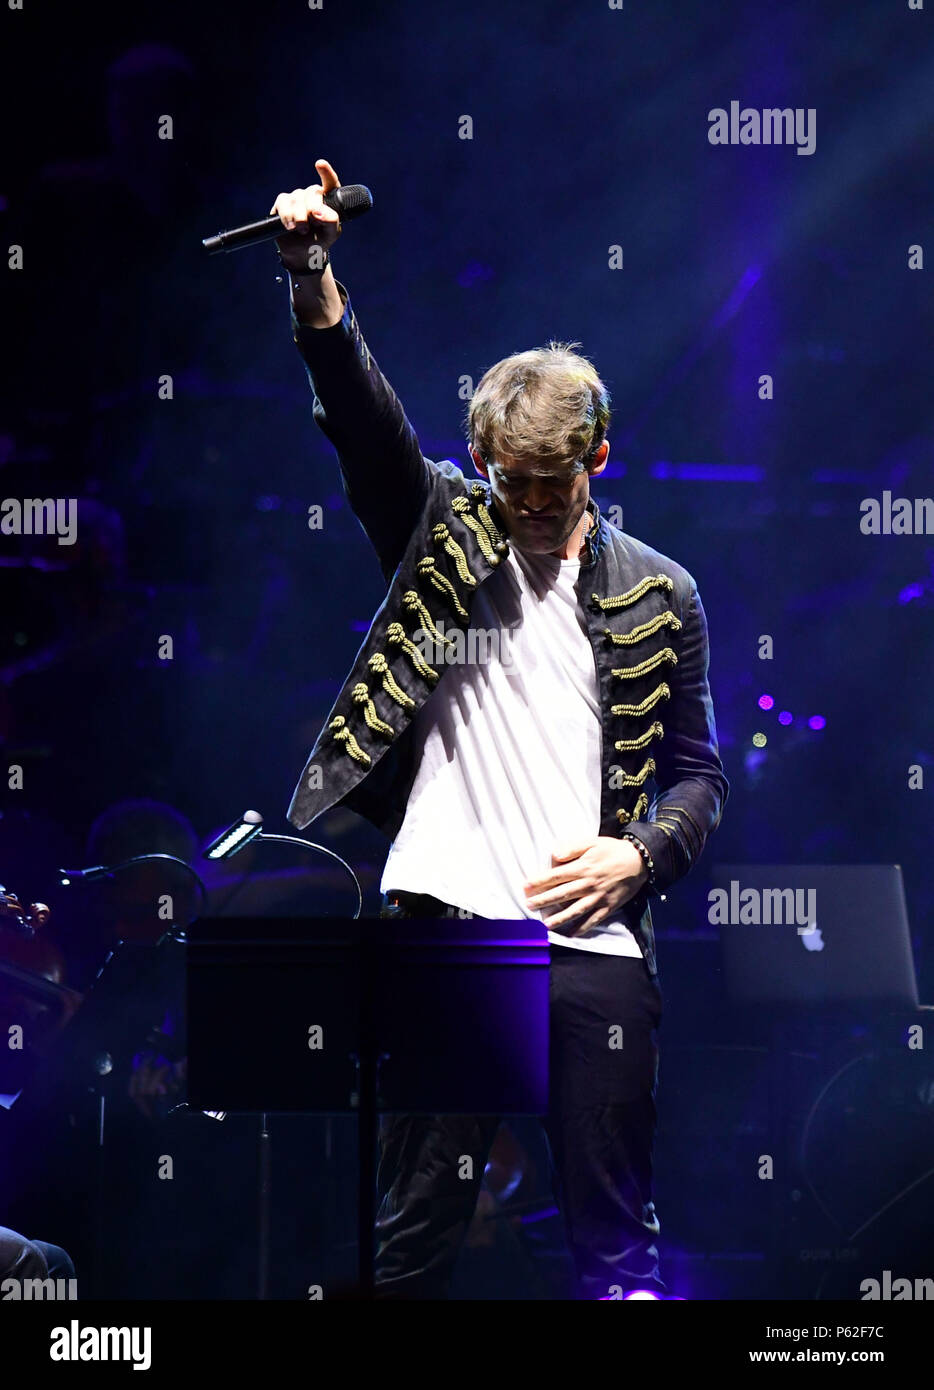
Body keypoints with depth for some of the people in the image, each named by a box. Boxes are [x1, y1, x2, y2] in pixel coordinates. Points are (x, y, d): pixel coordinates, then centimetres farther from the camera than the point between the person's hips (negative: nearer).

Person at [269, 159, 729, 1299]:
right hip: (443, 926, 0)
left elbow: (697, 773, 14)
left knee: (615, 1239, 4)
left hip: (593, 942, 1)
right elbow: (366, 422, -6)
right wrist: (313, 279, -20)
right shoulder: (444, 536, 9)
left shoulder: (659, 596, 10)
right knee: (413, 1232, 2)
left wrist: (640, 853, -5)